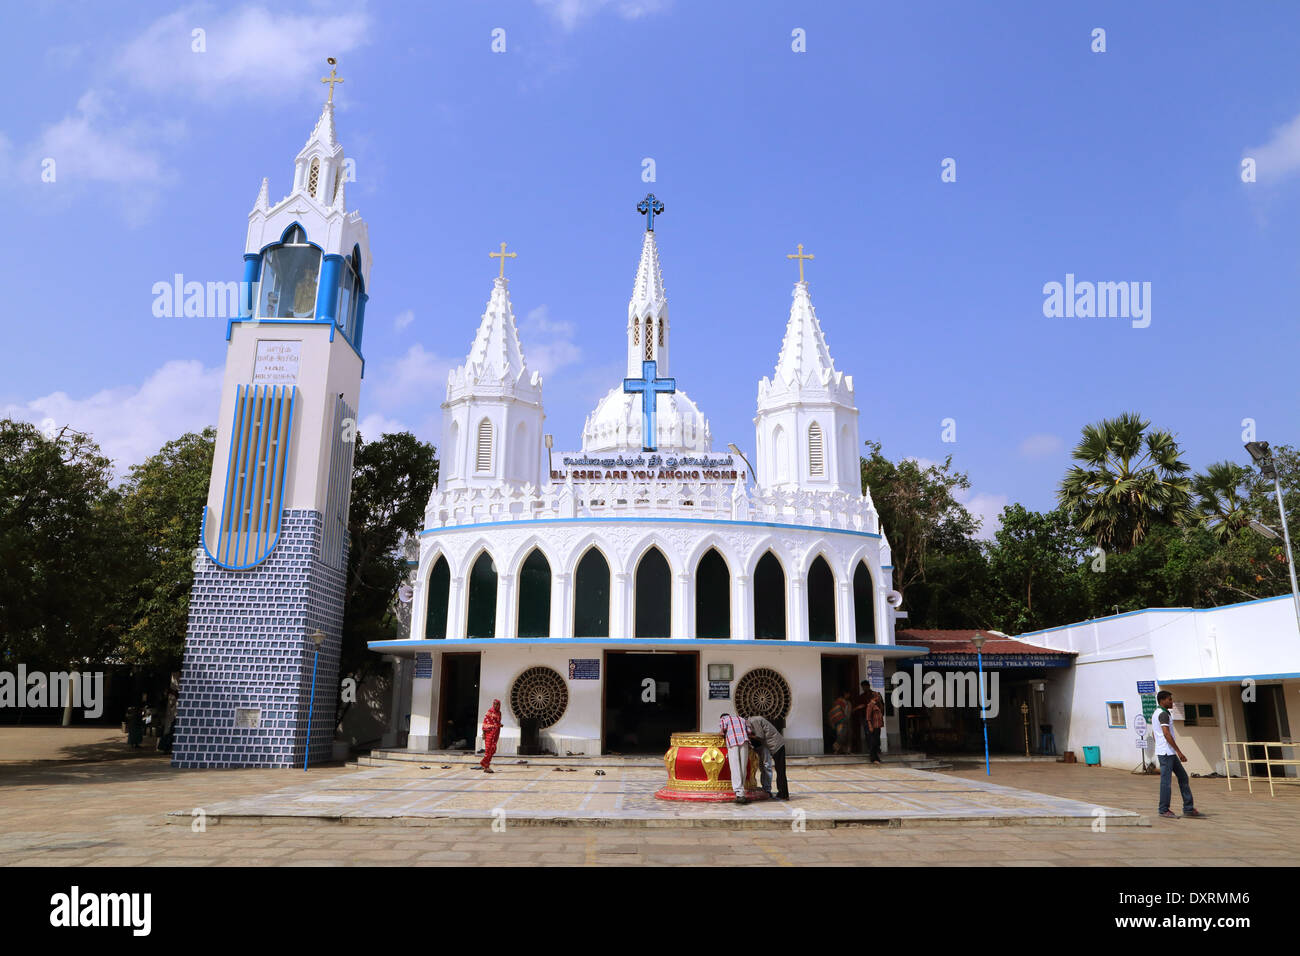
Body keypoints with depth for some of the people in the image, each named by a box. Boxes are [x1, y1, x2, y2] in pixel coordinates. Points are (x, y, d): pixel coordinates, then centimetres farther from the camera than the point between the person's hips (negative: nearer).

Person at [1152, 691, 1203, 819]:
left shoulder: (1155, 714, 18)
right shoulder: (1163, 714, -13)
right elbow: (1167, 734, -21)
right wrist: (1179, 752, -20)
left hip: (1170, 753, 10)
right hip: (1166, 752, -10)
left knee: (1183, 777, 12)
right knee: (1166, 781, -4)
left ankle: (1188, 808, 14)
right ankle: (1164, 810, 2)